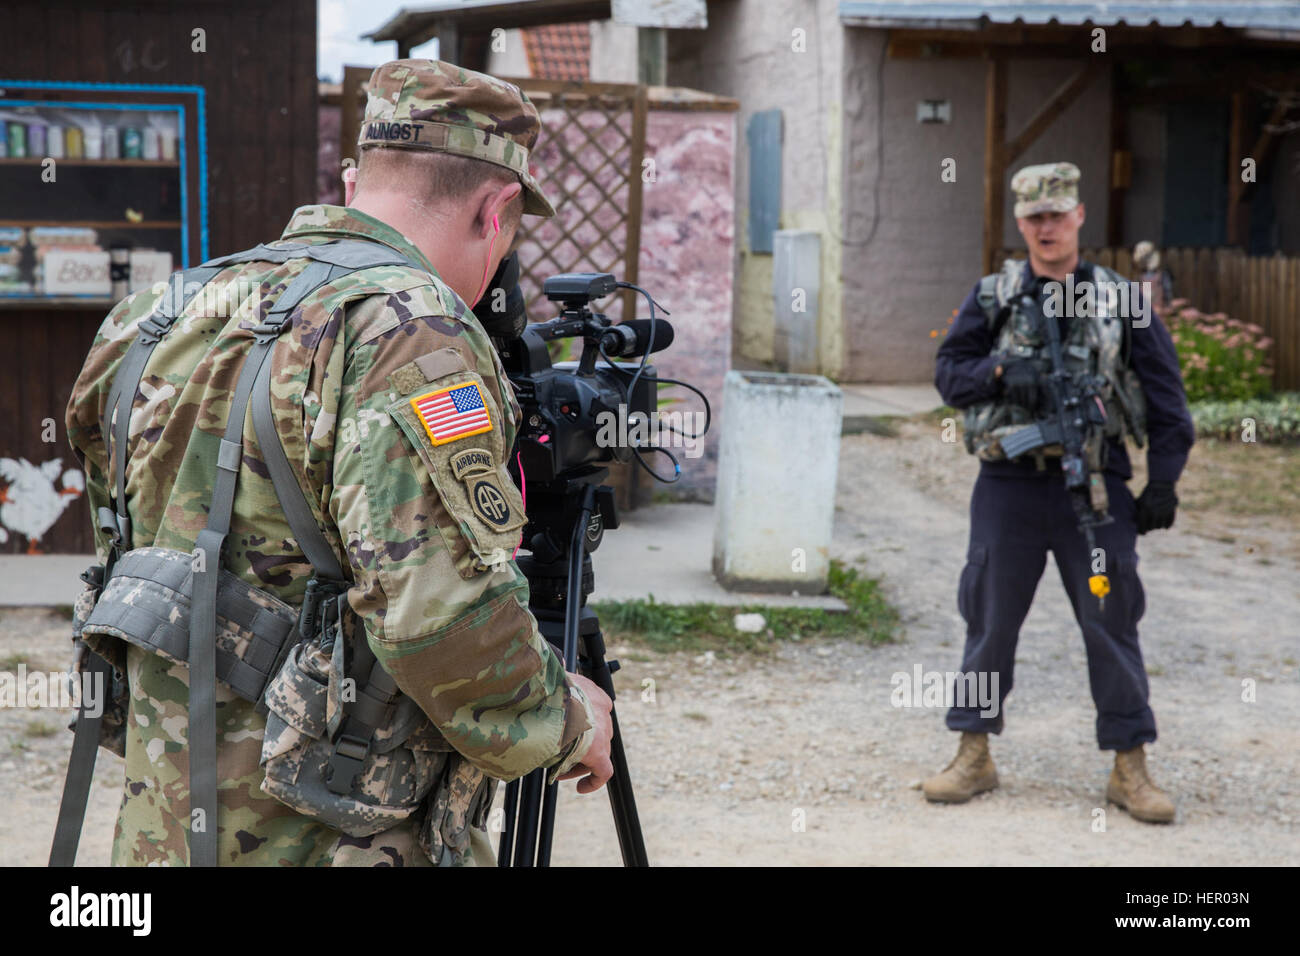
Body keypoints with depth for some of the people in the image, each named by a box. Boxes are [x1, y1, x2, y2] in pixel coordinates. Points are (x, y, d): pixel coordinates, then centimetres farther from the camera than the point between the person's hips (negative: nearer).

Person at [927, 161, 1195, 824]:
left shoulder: (1120, 300, 5)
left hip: (1095, 485, -1)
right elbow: (948, 372, 6)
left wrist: (1162, 483, 1)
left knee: (1111, 623, 2)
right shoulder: (991, 297, 7)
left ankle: (1130, 768, 12)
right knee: (990, 620, 7)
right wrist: (1001, 370, -14)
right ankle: (974, 757, 19)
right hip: (1009, 487, 1)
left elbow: (1164, 396, 6)